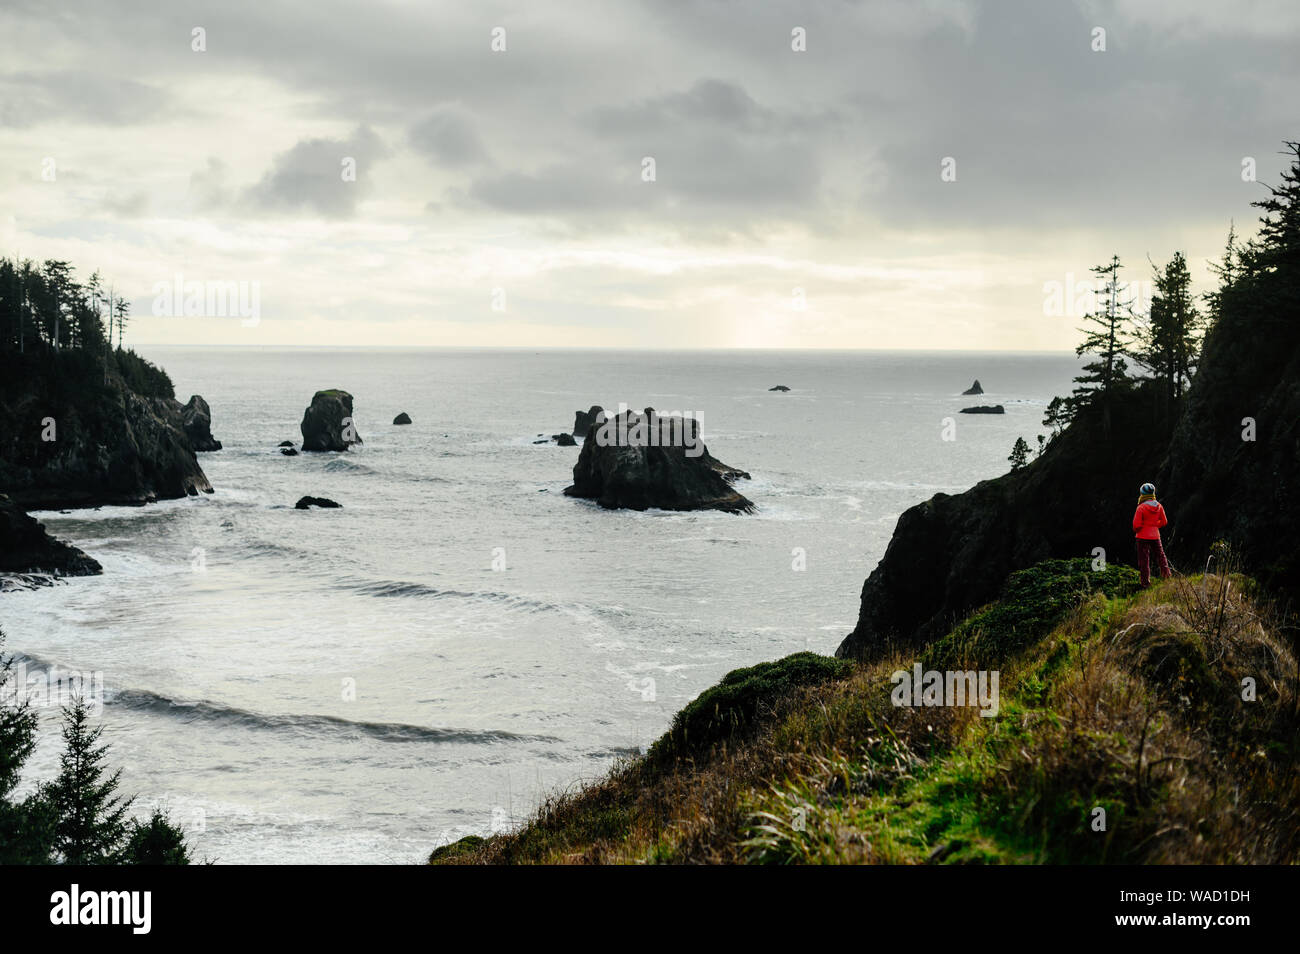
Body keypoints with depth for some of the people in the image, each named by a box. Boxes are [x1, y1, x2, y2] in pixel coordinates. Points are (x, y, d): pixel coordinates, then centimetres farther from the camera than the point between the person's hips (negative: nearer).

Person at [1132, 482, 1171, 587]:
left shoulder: (1141, 508, -16)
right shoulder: (1159, 506, -1)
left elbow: (1136, 524, -16)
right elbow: (1164, 521, 8)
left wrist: (1136, 530, 5)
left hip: (1143, 536, -4)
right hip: (1155, 535, 4)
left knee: (1144, 560, 2)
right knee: (1160, 556, 18)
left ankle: (1146, 583, 4)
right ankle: (1166, 575, 19)